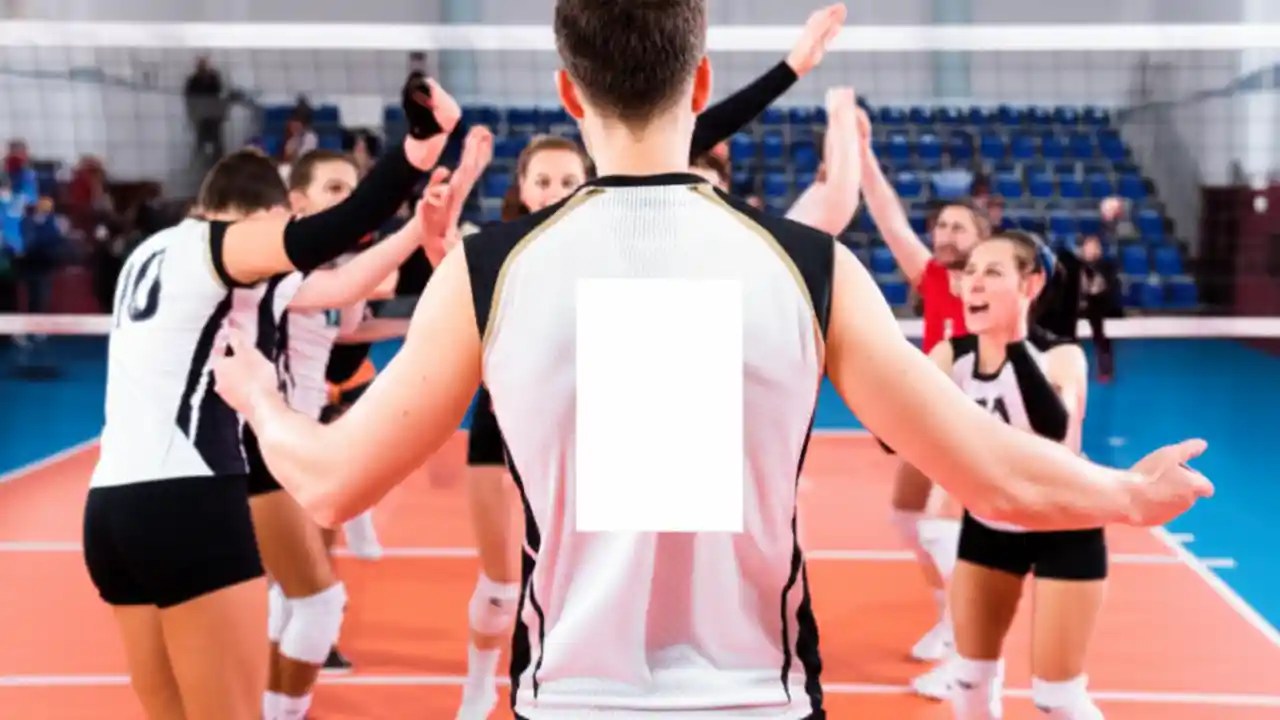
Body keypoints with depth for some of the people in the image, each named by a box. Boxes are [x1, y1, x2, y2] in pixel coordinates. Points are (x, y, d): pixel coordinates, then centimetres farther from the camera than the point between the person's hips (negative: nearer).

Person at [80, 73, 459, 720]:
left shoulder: (153, 251, 20)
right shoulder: (214, 244, -4)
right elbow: (316, 239, -25)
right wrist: (418, 148, -38)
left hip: (113, 504, 9)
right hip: (186, 503, -9)